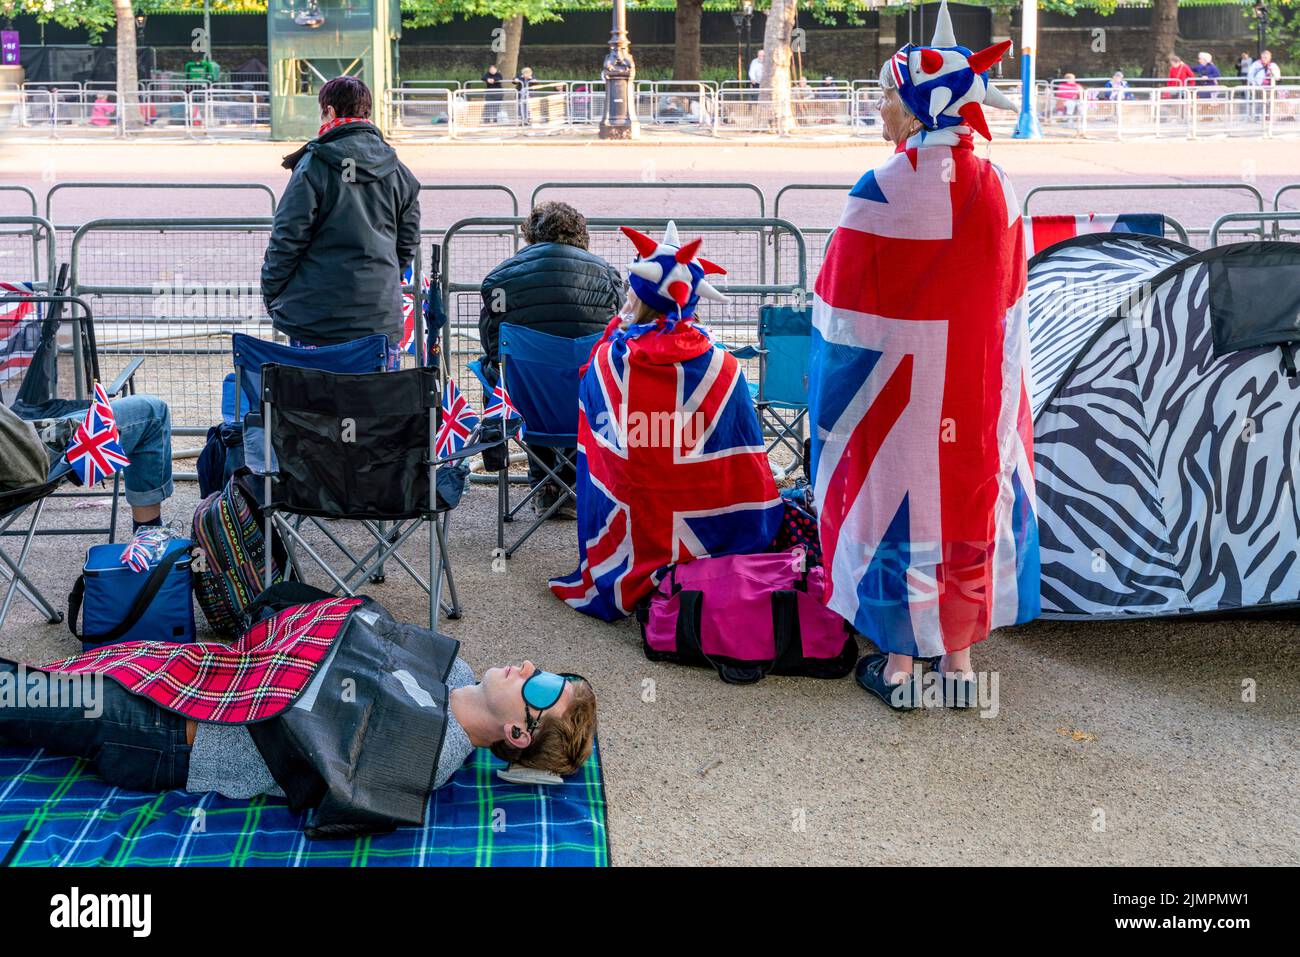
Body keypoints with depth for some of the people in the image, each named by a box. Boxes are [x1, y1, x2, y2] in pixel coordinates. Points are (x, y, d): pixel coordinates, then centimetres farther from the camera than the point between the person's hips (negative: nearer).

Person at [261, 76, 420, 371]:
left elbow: (287, 238, -6)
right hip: (381, 316, 4)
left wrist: (272, 295, 6)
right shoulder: (398, 172, 8)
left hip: (317, 315, -4)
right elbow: (408, 243, 15)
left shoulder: (314, 167, -7)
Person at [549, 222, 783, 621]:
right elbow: (749, 474, -4)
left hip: (631, 541, 0)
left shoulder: (608, 360, -10)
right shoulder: (721, 366, -10)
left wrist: (619, 327, 16)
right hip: (710, 539, 1)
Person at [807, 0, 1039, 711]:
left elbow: (847, 316, -14)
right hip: (977, 401, 5)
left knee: (895, 507, 9)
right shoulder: (997, 190, -2)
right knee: (969, 505, 15)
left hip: (897, 395, -4)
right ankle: (959, 655, 26)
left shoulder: (882, 194, -18)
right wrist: (996, 395, 17)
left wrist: (833, 412, -2)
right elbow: (1010, 304, 6)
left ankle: (900, 662, 20)